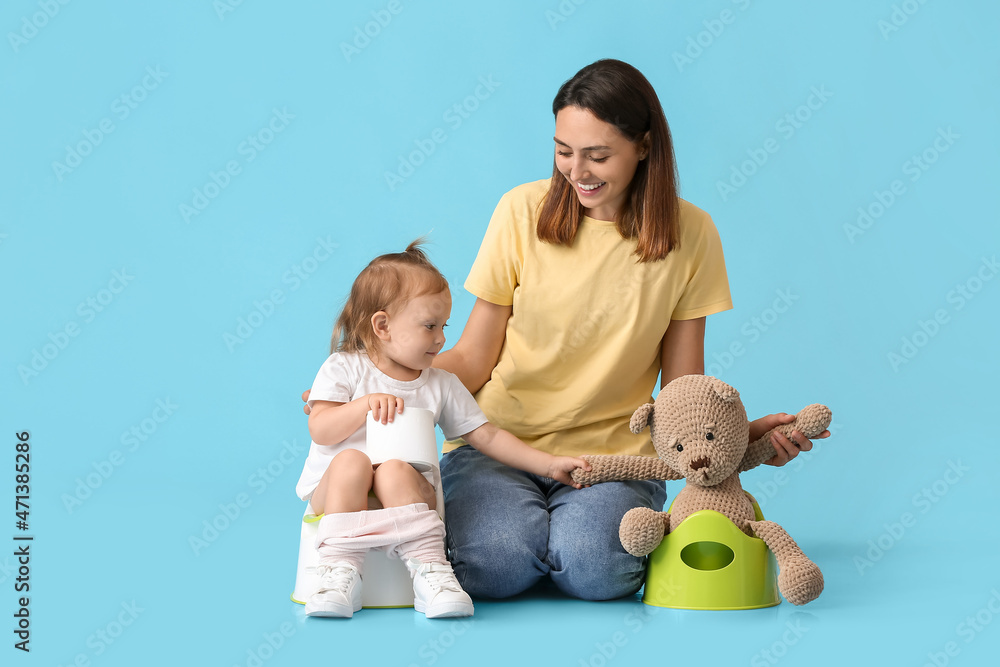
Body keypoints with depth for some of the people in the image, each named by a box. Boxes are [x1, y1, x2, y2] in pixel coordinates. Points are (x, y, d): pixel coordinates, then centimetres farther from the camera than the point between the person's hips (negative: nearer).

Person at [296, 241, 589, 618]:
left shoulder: (441, 385, 10)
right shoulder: (344, 368, 1)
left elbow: (487, 436, 10)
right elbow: (320, 431, -8)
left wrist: (548, 465, 3)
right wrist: (366, 405, -21)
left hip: (406, 490, 1)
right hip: (333, 488, -1)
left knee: (395, 472, -32)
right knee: (351, 460, -33)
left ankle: (429, 571, -38)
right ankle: (340, 574, -35)